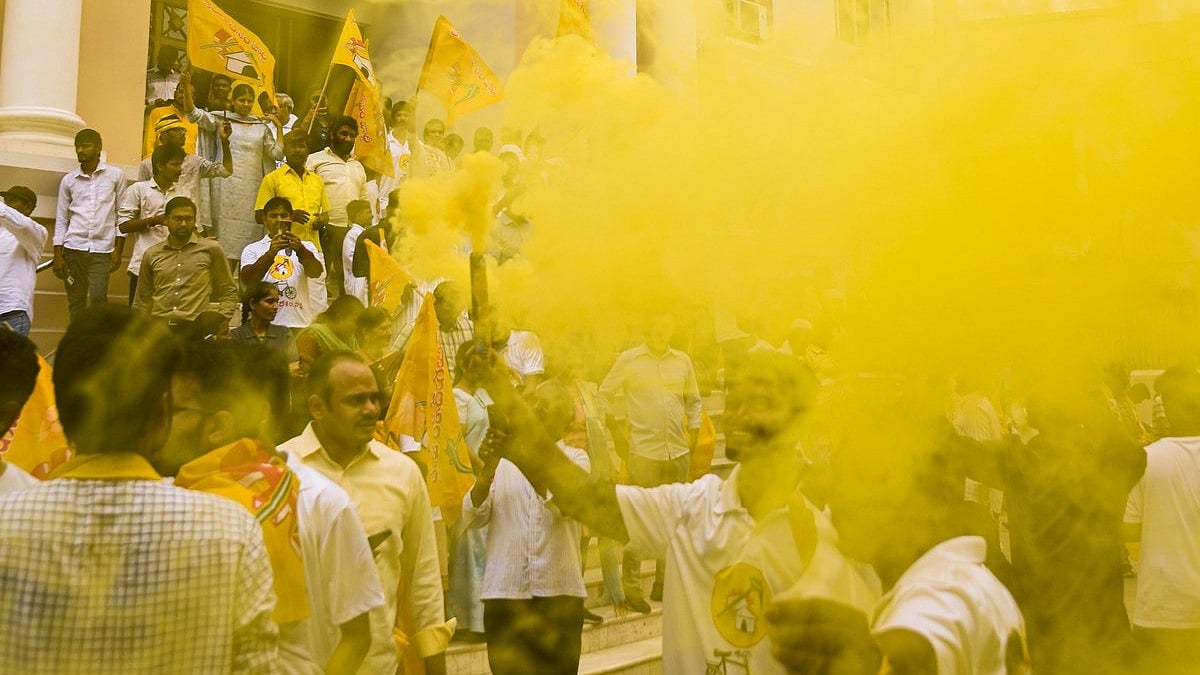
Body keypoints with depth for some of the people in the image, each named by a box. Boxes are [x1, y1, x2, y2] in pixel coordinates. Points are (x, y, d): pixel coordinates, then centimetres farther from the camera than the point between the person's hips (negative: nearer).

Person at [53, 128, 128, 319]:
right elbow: (61, 220, 12)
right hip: (73, 248, 3)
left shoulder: (116, 175, 4)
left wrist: (118, 250, -3)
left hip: (102, 248, -2)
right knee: (75, 301, 3)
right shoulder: (68, 180, 11)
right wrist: (57, 256, 6)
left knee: (98, 297, -17)